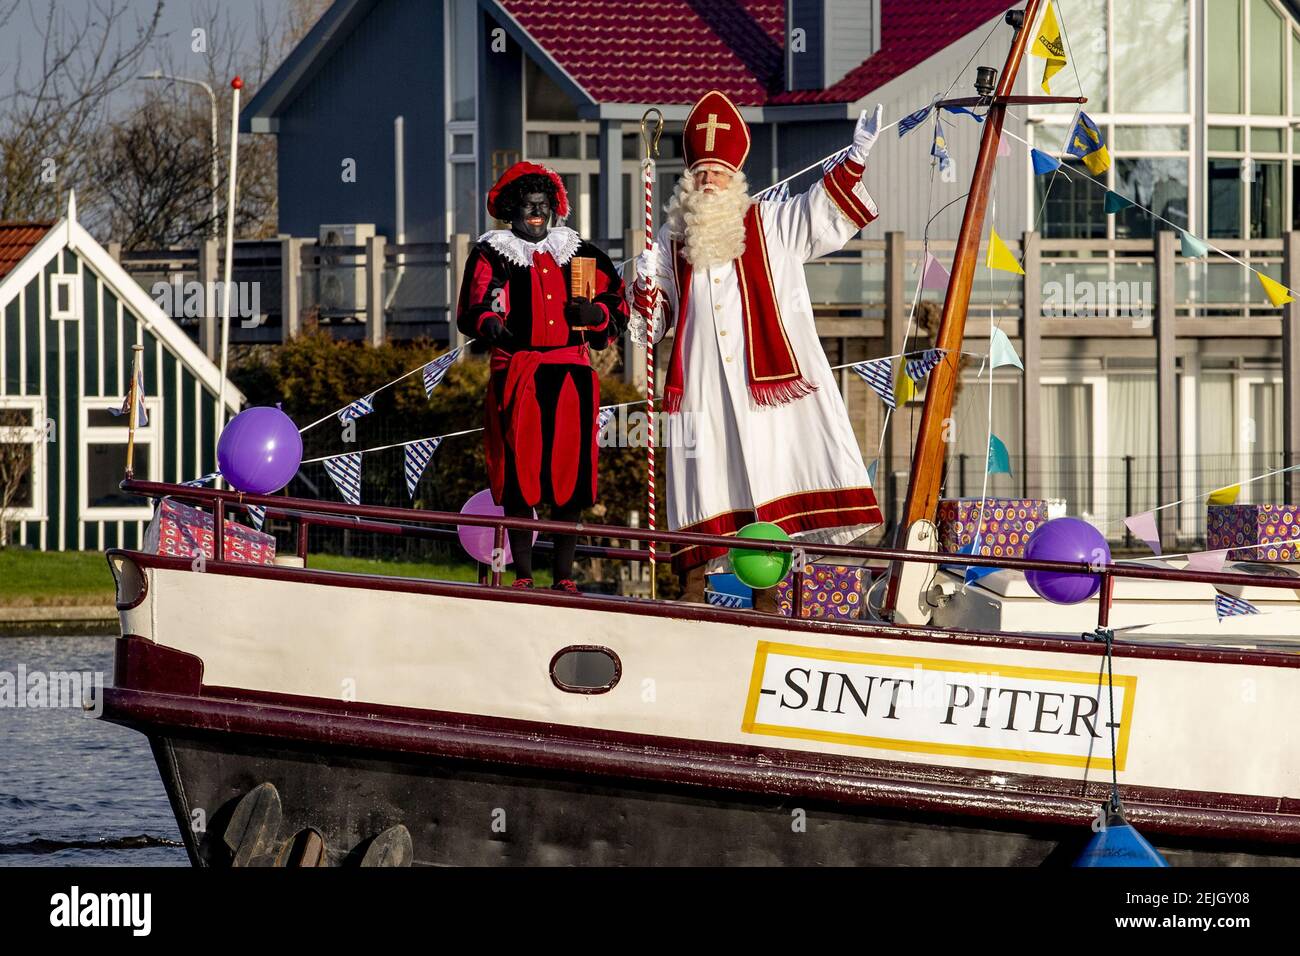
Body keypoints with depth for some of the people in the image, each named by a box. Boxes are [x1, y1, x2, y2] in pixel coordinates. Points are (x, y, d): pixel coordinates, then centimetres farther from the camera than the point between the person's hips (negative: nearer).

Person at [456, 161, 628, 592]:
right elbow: (471, 310, 0)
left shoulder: (577, 253, 16)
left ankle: (564, 576, 4)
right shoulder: (492, 254, 8)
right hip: (518, 374, -2)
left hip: (572, 374, 2)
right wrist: (488, 323, -23)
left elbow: (618, 309, 16)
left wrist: (593, 314, -6)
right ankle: (523, 575, -1)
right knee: (520, 474, -6)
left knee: (570, 474, -2)